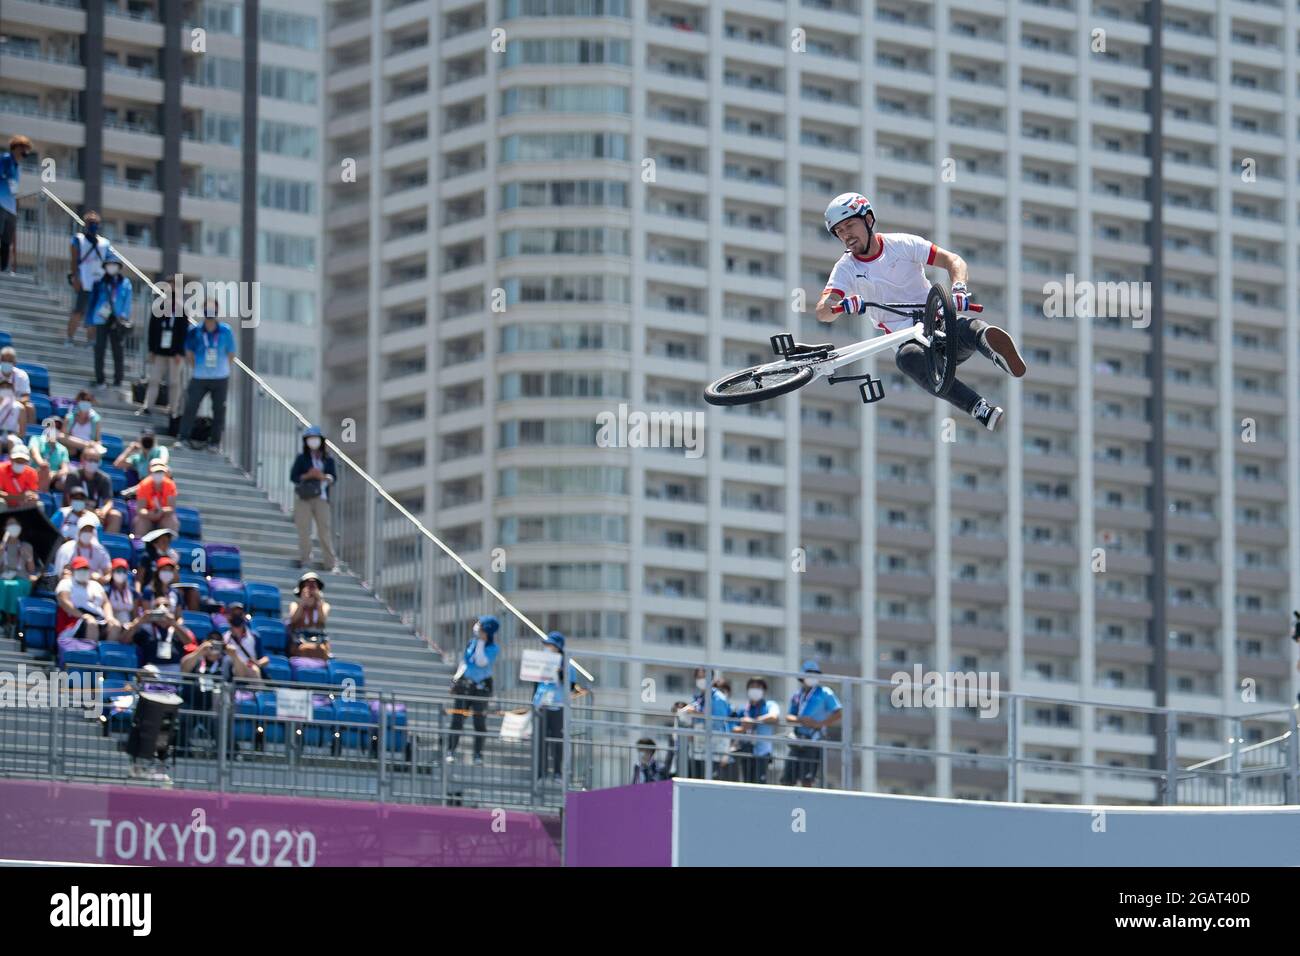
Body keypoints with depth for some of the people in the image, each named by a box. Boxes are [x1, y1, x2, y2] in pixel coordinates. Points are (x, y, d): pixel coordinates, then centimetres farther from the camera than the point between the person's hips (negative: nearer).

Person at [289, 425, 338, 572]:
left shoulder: (328, 459, 8)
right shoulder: (301, 458, 3)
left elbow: (333, 477, 5)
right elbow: (293, 476, 0)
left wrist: (323, 477, -15)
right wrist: (307, 476, -15)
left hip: (321, 498, 1)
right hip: (303, 498, -1)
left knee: (324, 529, -2)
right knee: (304, 529, -1)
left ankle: (330, 563, 0)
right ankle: (304, 559, 5)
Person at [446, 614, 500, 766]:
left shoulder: (493, 648, -8)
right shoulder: (472, 641, 5)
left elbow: (481, 662, -22)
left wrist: (481, 642, -20)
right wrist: (458, 675, 12)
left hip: (481, 687, -3)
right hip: (464, 684, 3)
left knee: (480, 722, -2)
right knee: (457, 720, -2)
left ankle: (478, 754, 8)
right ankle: (450, 752, 0)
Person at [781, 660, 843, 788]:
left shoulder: (825, 693, 0)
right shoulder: (797, 695, 16)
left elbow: (838, 714, -6)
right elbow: (788, 717, 17)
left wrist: (819, 724, -15)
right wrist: (799, 720, -5)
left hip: (814, 740, -6)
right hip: (798, 739, 6)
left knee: (806, 780, -11)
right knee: (787, 780, 5)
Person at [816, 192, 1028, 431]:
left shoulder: (901, 244, 4)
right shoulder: (846, 268, 5)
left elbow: (953, 261, -1)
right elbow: (822, 312, -9)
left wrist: (959, 288, -23)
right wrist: (841, 305, -33)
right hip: (909, 339, -1)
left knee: (971, 328, -33)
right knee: (907, 358, -37)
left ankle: (1002, 357, -64)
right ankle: (979, 409, -49)